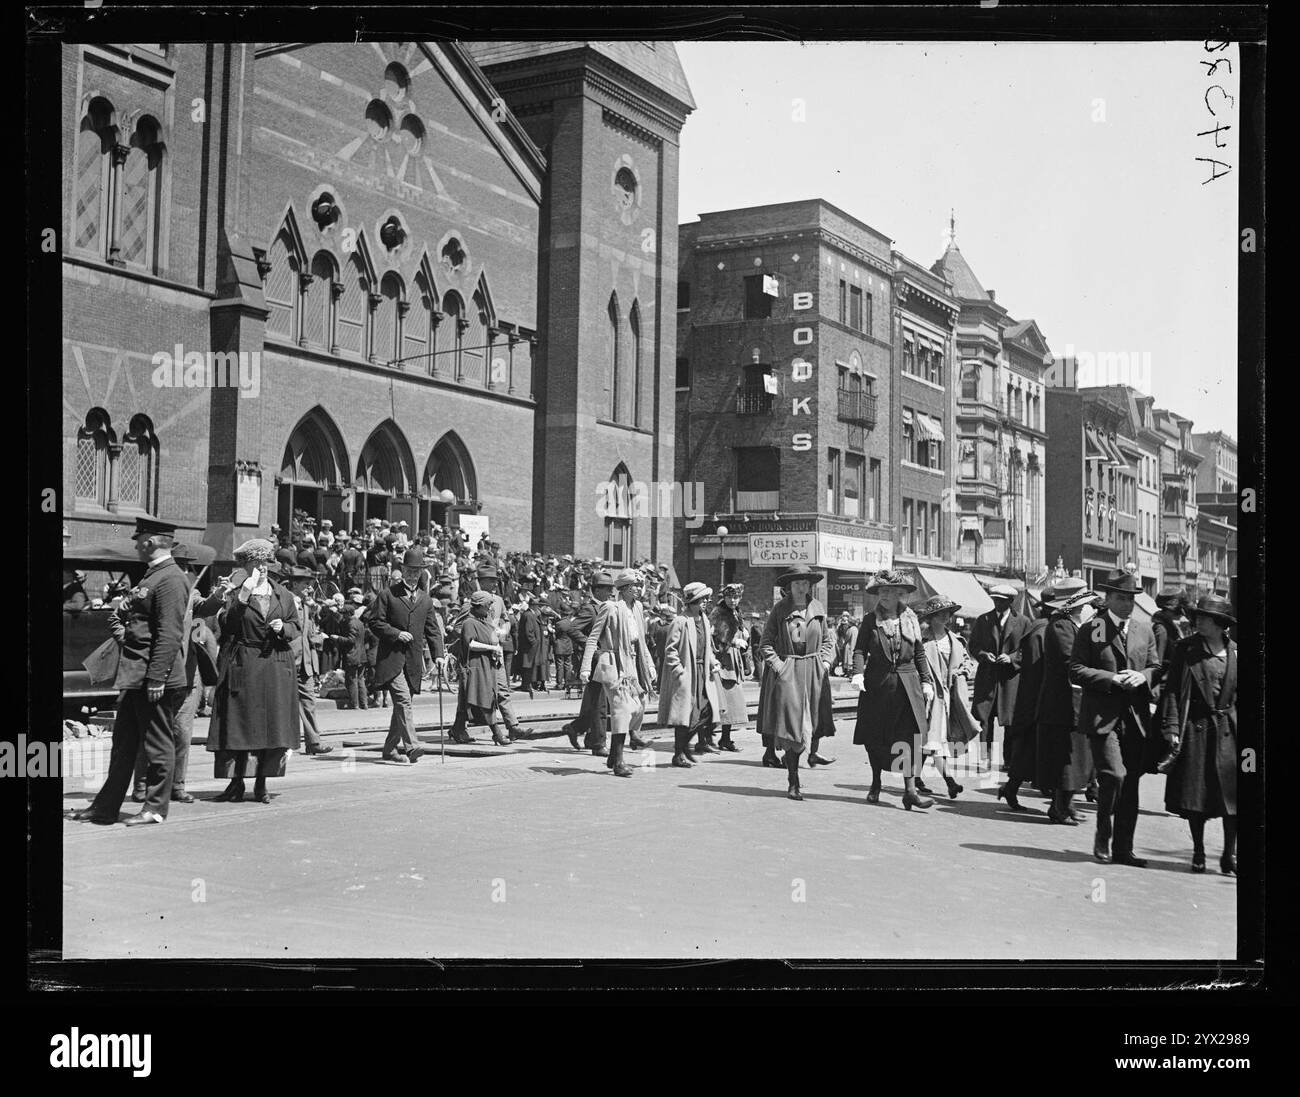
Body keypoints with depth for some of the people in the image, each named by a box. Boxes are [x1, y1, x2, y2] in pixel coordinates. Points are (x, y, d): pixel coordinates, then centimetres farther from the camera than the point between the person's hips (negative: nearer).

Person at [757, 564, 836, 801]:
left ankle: (813, 752, 36)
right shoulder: (780, 610, -3)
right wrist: (777, 664, -12)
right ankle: (793, 783, 2)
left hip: (814, 672, 3)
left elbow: (828, 640, 16)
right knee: (790, 726, -4)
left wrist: (824, 662, 3)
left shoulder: (818, 609, 7)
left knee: (815, 718, 5)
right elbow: (766, 643, -1)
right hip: (786, 674, -3)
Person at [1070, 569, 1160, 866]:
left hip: (1136, 718, 5)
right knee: (1114, 775, -17)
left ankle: (1123, 849, 15)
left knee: (1131, 784, 6)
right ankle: (1102, 839, 2)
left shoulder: (1144, 631, 14)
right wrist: (1112, 678, -15)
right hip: (1103, 717, -5)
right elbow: (1076, 671, -5)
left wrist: (1142, 676, -6)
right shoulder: (1090, 630, 0)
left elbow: (1157, 668, 16)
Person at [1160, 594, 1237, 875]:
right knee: (1195, 795, 3)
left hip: (1227, 729, 1)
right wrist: (1171, 728, -10)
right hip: (1195, 728, -1)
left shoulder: (1234, 652, 5)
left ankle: (1229, 855, 12)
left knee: (1231, 794, -1)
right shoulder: (1185, 649, 0)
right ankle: (1198, 854, 18)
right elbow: (1172, 690, -3)